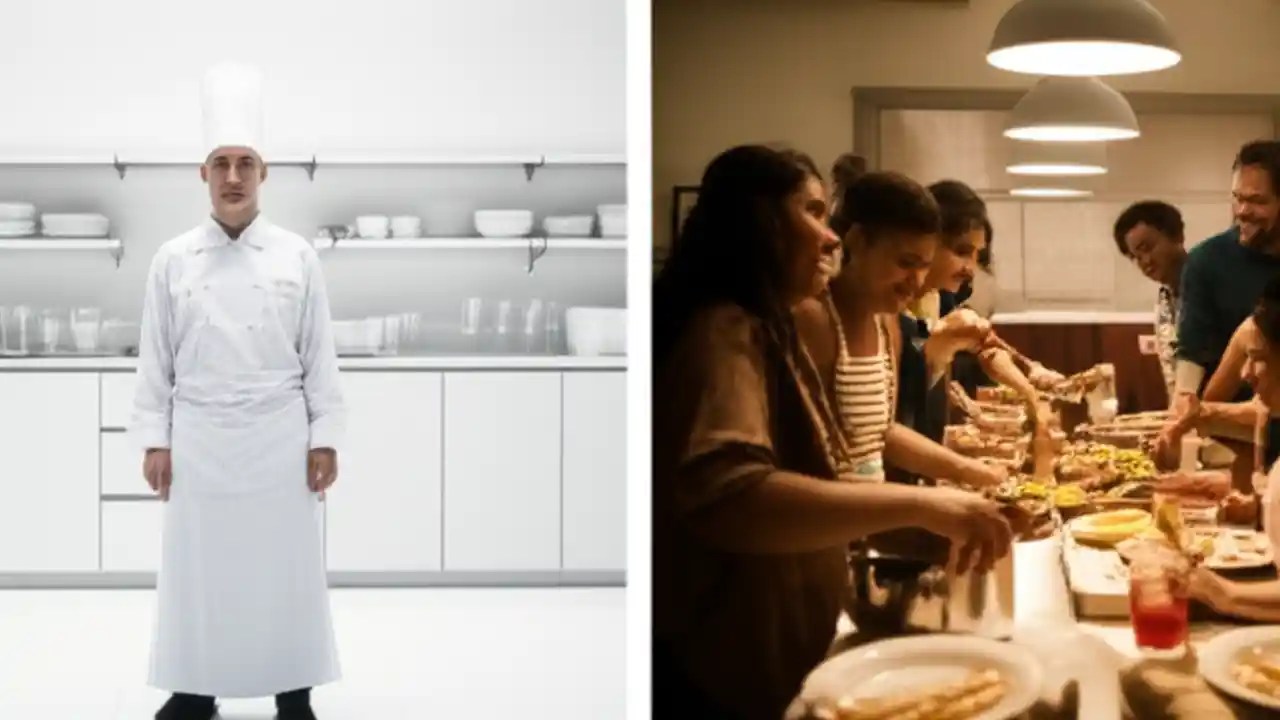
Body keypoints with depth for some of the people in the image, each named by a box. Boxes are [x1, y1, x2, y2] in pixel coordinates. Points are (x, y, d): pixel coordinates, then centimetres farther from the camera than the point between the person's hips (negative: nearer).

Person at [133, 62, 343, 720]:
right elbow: (155, 358, 4)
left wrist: (324, 437, -3)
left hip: (278, 436, -1)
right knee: (196, 563, 8)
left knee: (286, 561, 5)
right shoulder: (173, 259, 1)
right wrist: (155, 440, 0)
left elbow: (319, 355, 0)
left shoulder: (296, 257, -1)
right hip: (198, 436, 1)